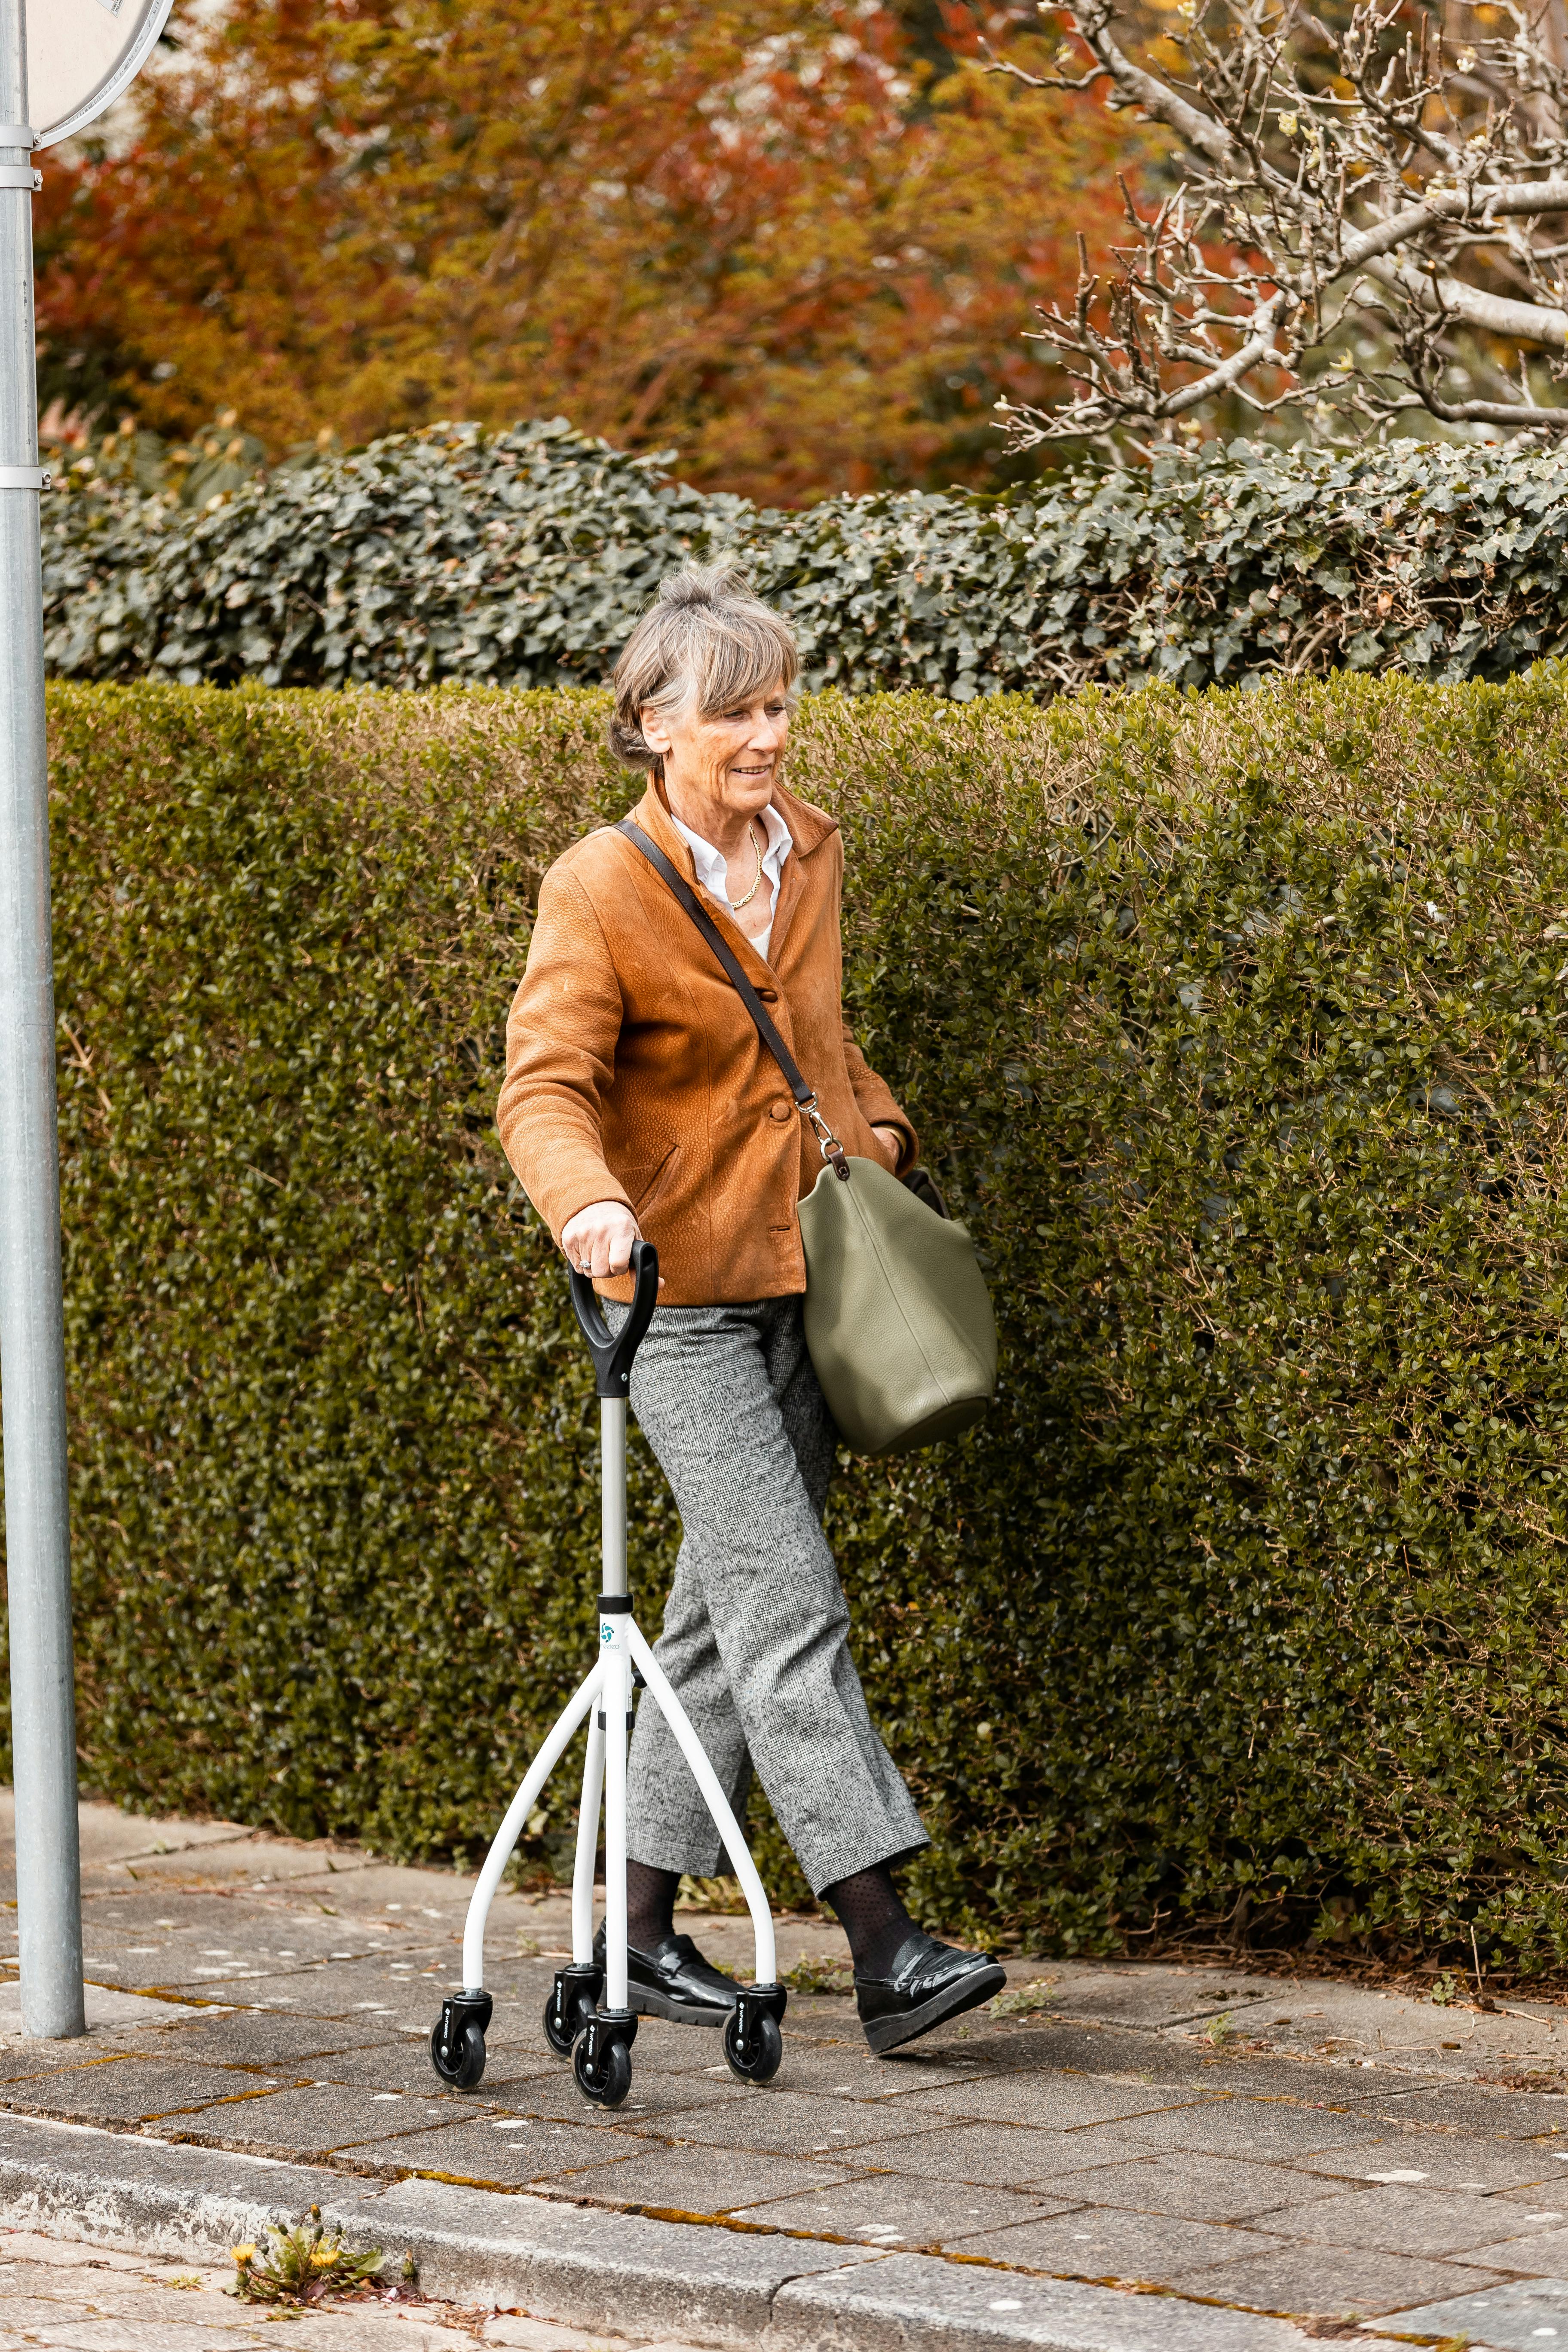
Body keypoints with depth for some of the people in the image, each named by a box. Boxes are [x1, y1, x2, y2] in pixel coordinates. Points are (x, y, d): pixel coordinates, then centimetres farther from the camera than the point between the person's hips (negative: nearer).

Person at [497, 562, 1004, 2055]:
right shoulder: (601, 888, -13)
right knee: (792, 1615, -13)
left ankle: (644, 1935, 20)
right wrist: (586, 1202, -41)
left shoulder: (808, 854, 9)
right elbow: (546, 1084, -22)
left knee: (726, 1622, 11)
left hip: (804, 1288, 7)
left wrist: (873, 1125, 9)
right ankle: (885, 1953, -15)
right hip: (685, 1300, -7)